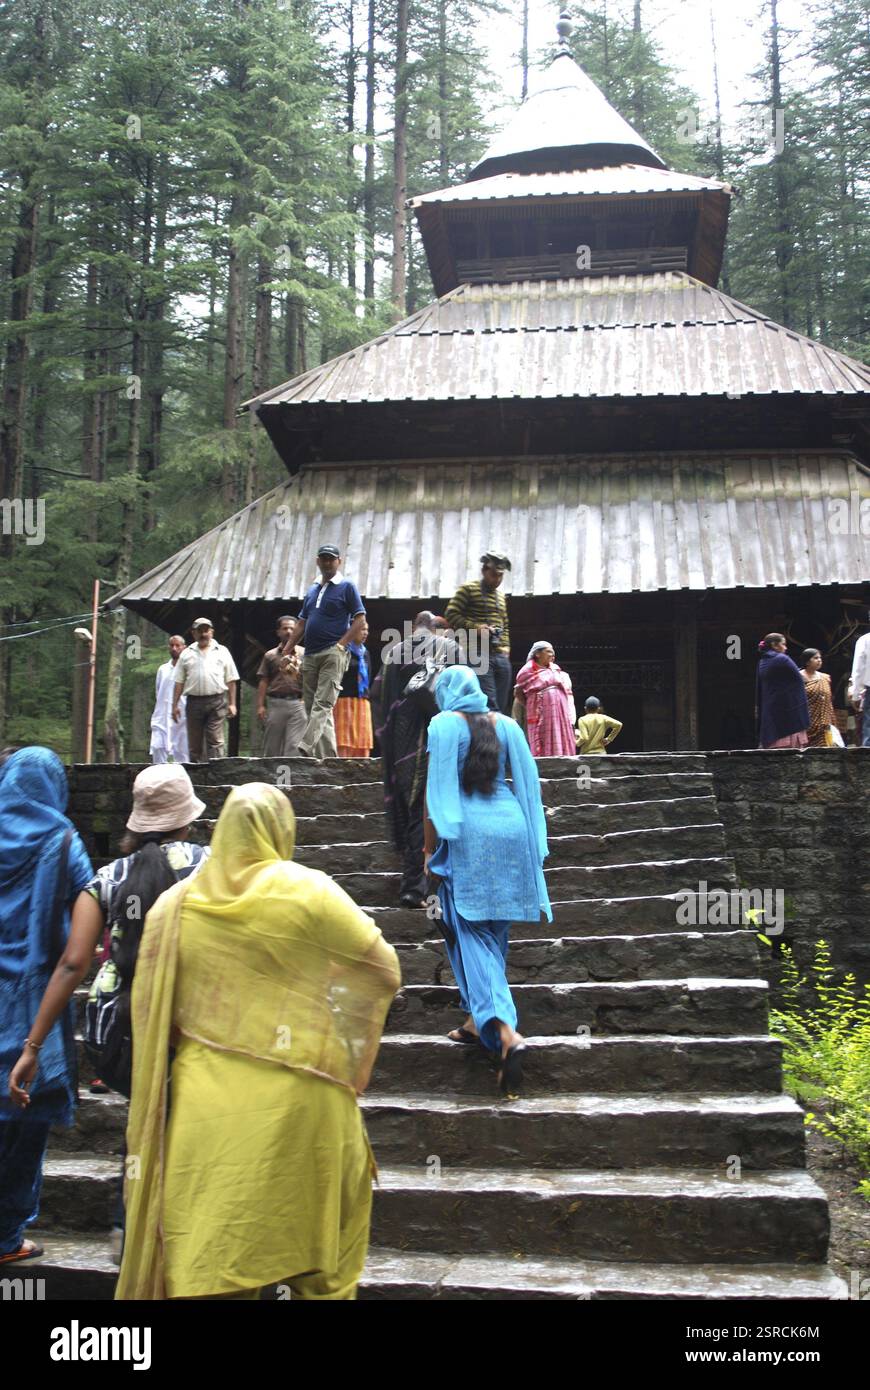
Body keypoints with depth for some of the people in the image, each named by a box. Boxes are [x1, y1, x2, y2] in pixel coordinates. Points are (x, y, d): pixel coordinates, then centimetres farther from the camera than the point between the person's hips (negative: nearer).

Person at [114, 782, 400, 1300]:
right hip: (296, 1101, -2)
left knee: (208, 1260, 11)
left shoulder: (174, 904, 1)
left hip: (205, 1103, 3)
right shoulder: (310, 891, -9)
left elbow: (149, 1015, 5)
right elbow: (386, 971, -4)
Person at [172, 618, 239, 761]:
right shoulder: (186, 654, 14)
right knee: (194, 744, 5)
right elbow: (179, 682, 11)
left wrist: (232, 703, 1)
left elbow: (231, 681, 8)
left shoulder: (222, 652, 11)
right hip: (194, 701, 2)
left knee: (215, 740, -10)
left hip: (216, 702, -2)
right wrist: (175, 705, 3)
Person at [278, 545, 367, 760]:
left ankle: (305, 748, -29)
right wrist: (286, 652, 15)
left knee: (322, 703, -17)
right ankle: (327, 755, 8)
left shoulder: (347, 587, 3)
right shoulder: (312, 591, 22)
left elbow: (360, 620, -4)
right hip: (311, 654, 8)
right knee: (312, 706, 5)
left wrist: (341, 644, -13)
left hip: (333, 653, -8)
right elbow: (300, 624, 23)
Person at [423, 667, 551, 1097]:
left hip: (469, 836, -5)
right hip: (511, 830, 5)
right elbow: (528, 783, 9)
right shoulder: (506, 724, 10)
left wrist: (429, 847, 1)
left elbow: (435, 791, -6)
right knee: (494, 931, 16)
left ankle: (506, 1031, -22)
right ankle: (478, 1020, 29)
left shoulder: (444, 724, -2)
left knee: (472, 933, -5)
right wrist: (532, 843, 17)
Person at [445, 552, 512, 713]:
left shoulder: (501, 596, 22)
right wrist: (475, 627, -15)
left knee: (501, 706, 4)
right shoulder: (468, 589, 2)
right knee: (490, 705, -18)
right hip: (479, 656, -7)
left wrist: (506, 646, 13)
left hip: (501, 656, 7)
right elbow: (451, 615, -4)